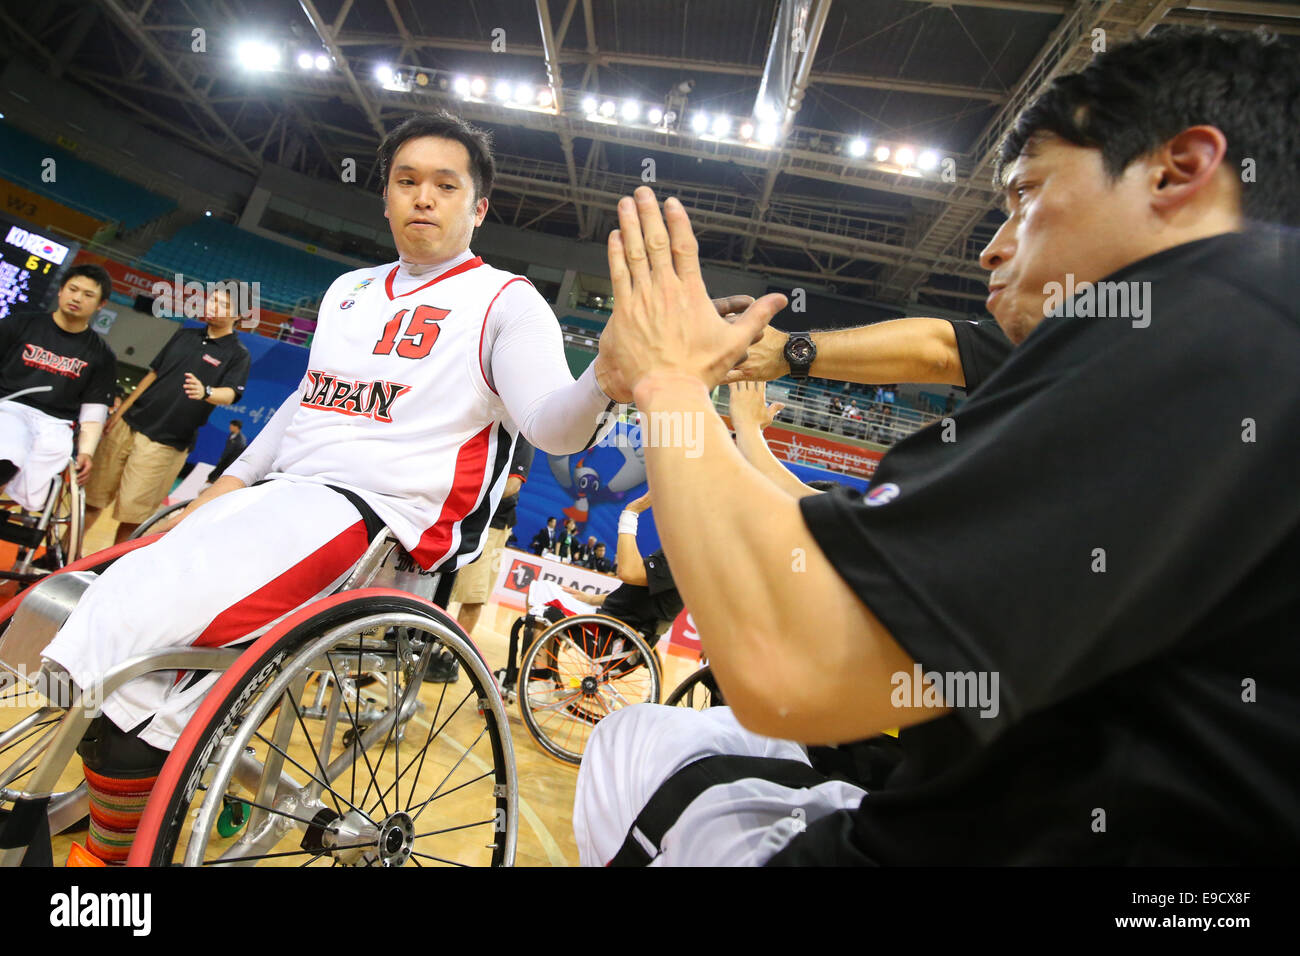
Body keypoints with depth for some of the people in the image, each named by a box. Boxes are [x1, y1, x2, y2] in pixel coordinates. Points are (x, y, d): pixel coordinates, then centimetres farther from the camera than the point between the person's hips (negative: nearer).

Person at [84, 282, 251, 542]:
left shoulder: (238, 354, -4)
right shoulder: (185, 334, 13)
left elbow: (230, 393, -19)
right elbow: (153, 373, 17)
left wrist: (205, 392, -41)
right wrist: (119, 411, 15)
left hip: (164, 442, -5)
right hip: (128, 424, 5)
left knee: (132, 514, -1)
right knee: (92, 497, 11)